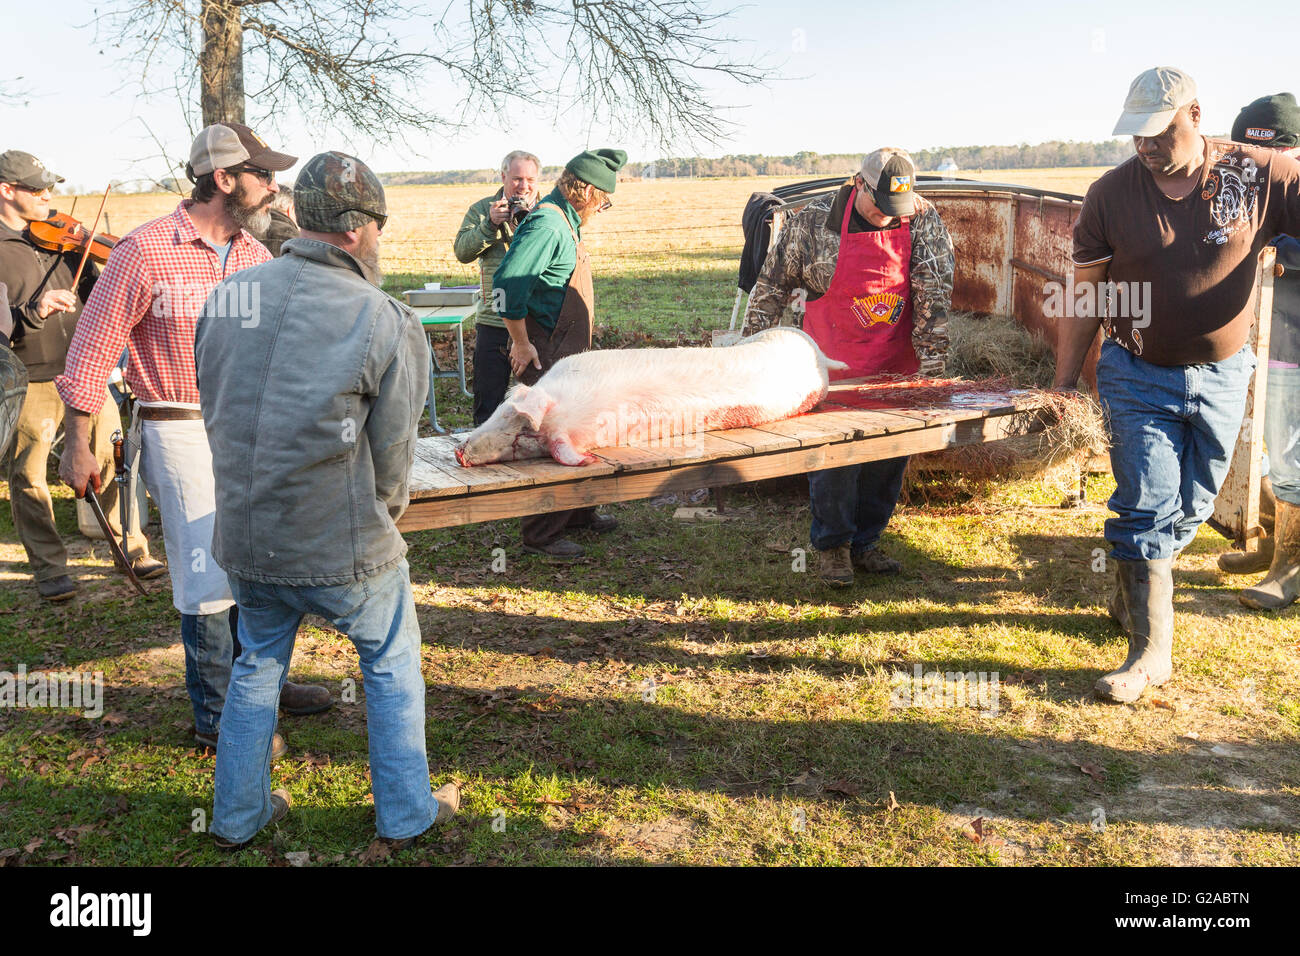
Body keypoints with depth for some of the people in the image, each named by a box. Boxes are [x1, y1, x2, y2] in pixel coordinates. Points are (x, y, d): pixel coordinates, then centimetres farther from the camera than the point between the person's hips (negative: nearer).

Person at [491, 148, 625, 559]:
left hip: (568, 352, 10)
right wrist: (522, 343, -21)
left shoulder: (566, 224, 14)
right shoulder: (547, 225, -18)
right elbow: (506, 283, -27)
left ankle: (578, 511, 34)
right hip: (544, 353, -10)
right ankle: (541, 534, 5)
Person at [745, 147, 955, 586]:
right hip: (834, 365, -3)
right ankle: (831, 545, 16)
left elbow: (935, 291, -6)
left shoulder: (923, 220, -4)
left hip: (895, 366, 3)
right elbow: (773, 282, 0)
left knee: (890, 454, 7)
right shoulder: (814, 221, -9)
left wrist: (931, 358, -12)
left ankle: (865, 543, 24)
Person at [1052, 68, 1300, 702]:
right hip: (1137, 377, -2)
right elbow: (1086, 297, -1)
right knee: (1146, 505, -6)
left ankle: (1131, 595, 36)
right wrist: (1063, 385, 0)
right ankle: (1151, 649, 1)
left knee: (1193, 505, 13)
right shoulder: (1110, 194, -7)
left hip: (1222, 376, 2)